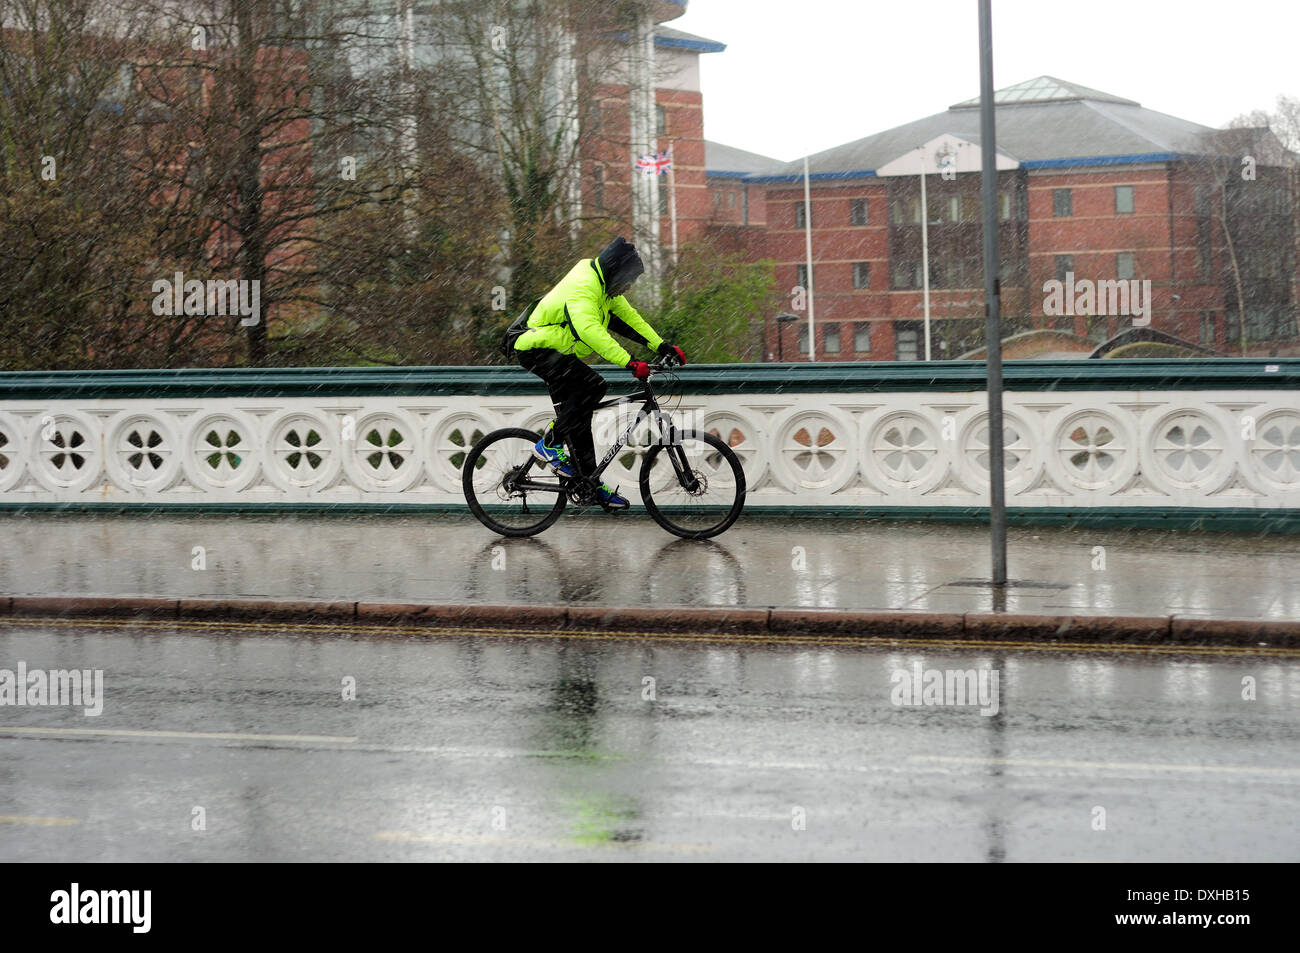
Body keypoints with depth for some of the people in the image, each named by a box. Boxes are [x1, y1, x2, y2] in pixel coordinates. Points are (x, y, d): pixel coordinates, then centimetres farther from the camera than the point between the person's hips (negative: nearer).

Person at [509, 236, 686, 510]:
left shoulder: (603, 285, 6)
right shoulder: (582, 289, -27)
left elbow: (627, 315, 12)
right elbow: (589, 330, -40)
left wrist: (661, 346, 4)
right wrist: (629, 362, -47)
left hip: (557, 353, 11)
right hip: (535, 350, -11)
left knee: (578, 414, 10)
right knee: (592, 386, -25)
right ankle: (550, 444, -16)